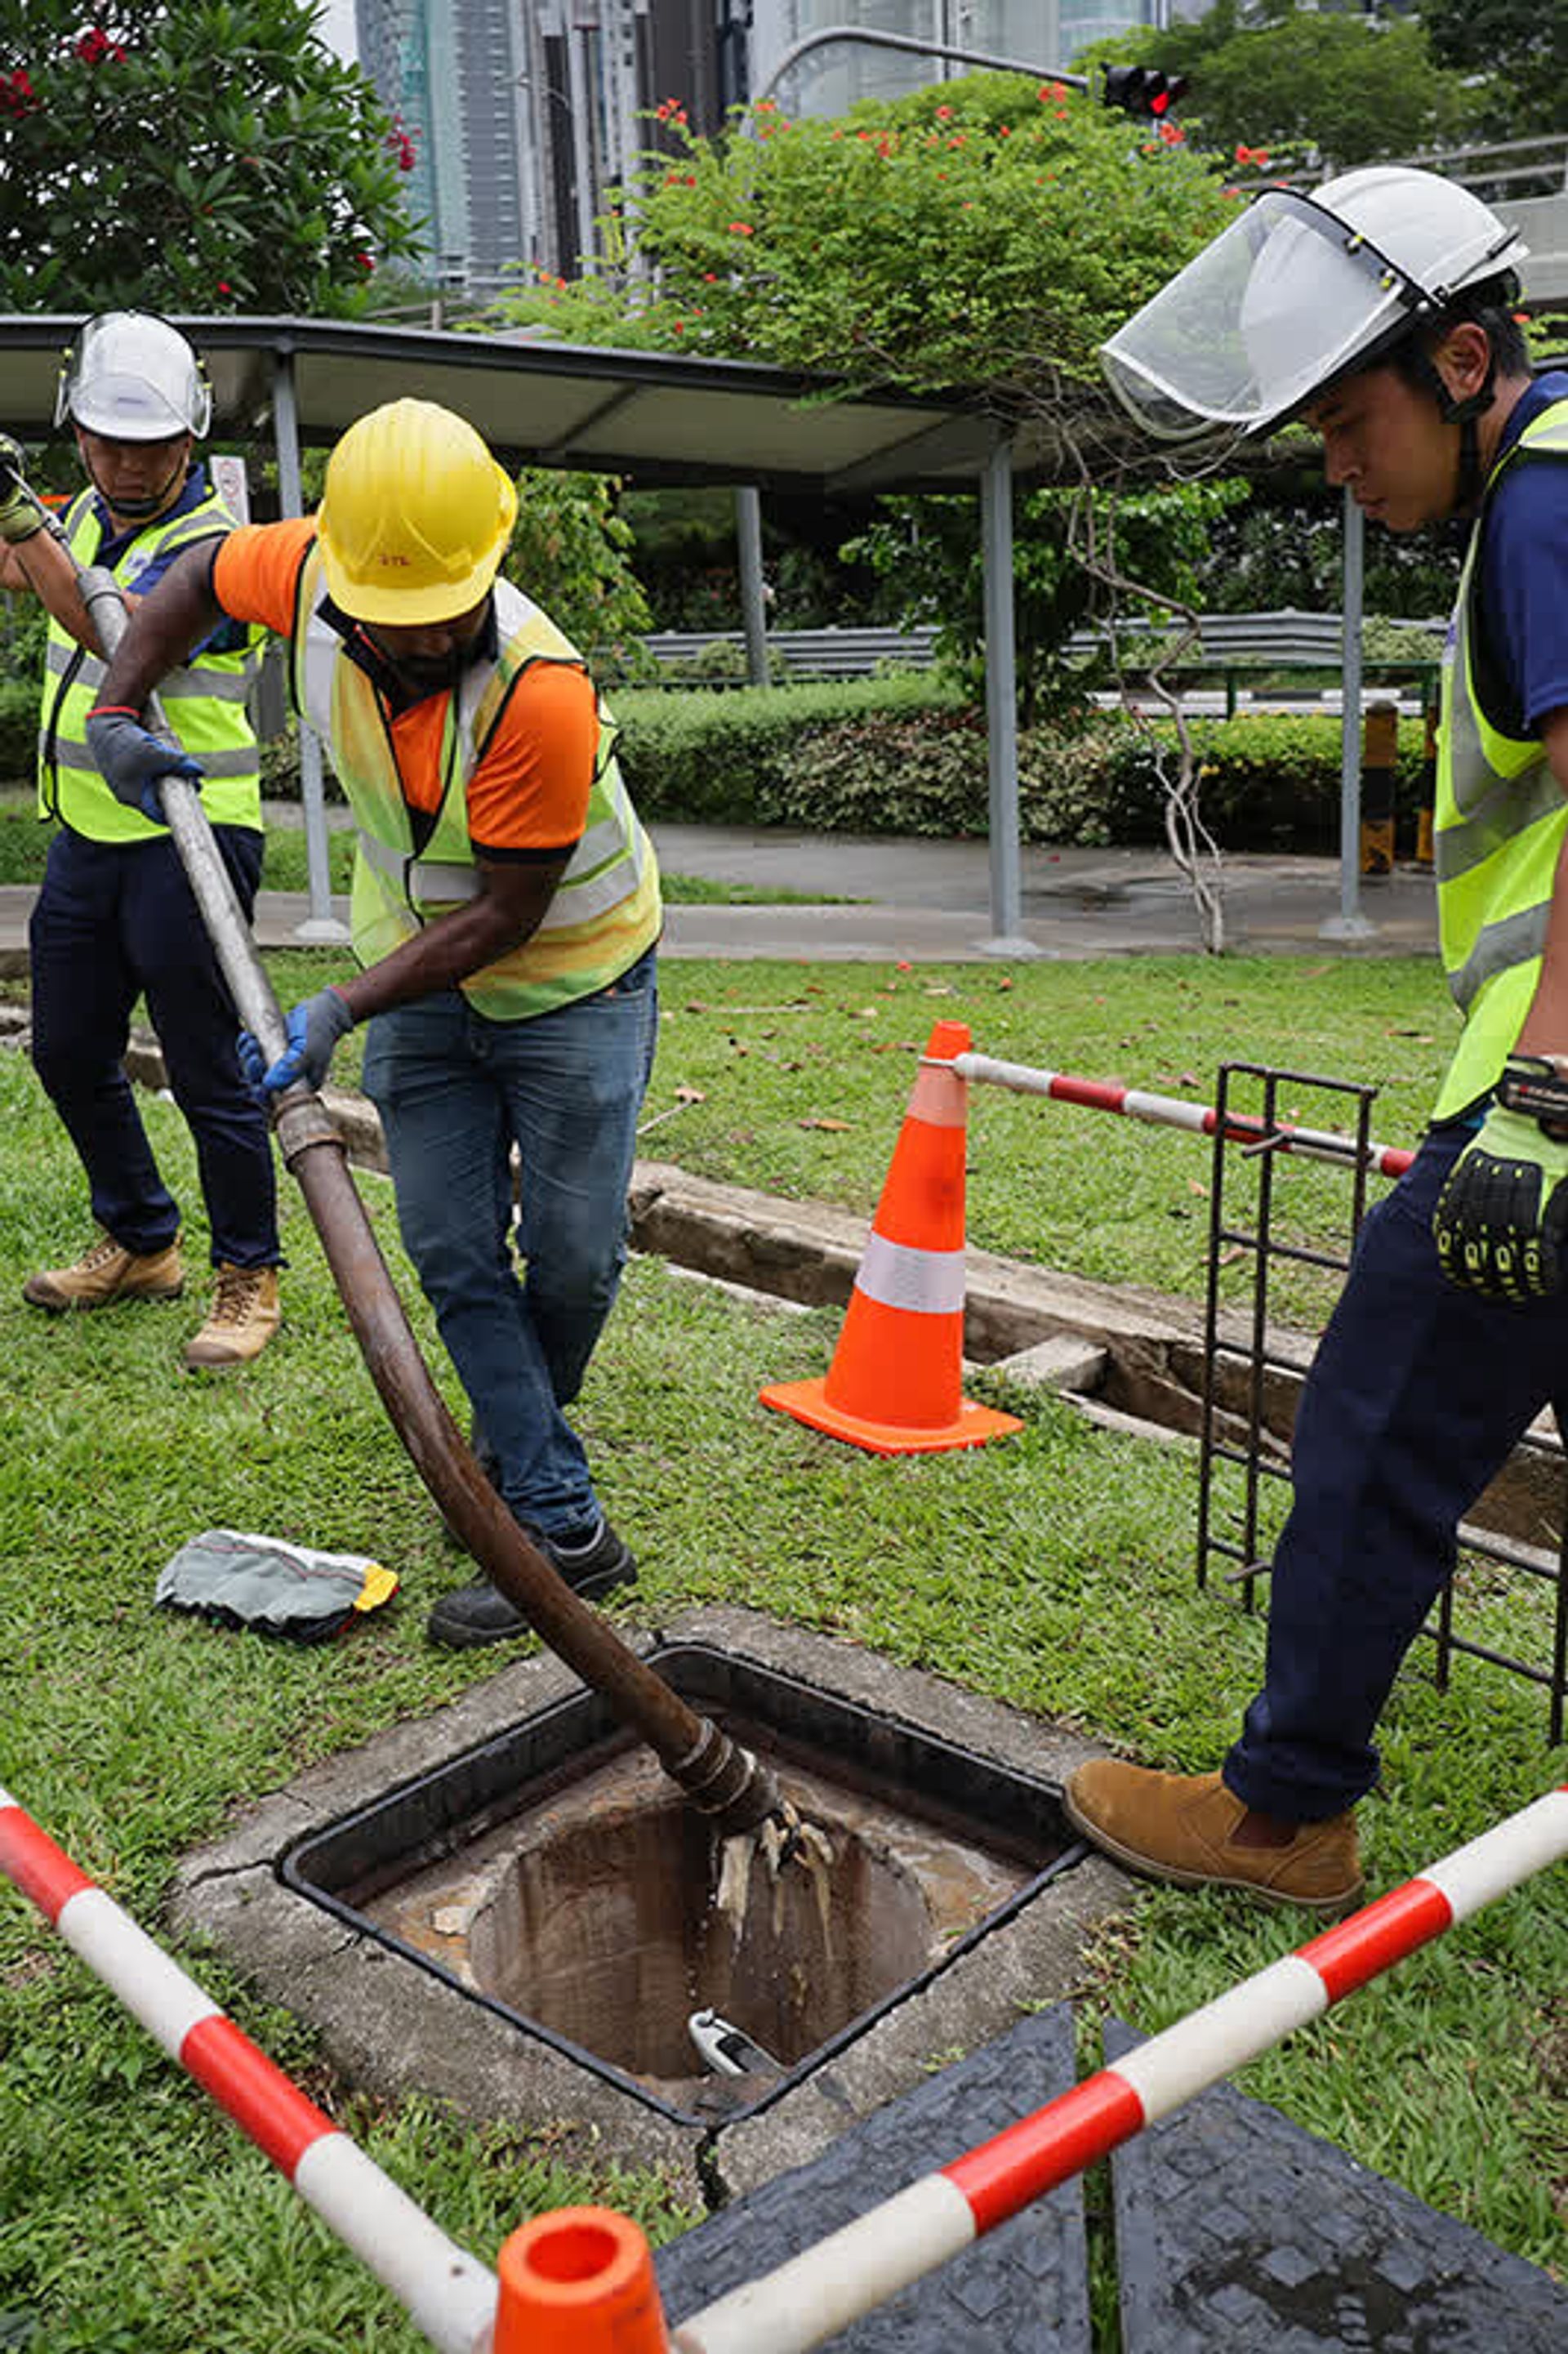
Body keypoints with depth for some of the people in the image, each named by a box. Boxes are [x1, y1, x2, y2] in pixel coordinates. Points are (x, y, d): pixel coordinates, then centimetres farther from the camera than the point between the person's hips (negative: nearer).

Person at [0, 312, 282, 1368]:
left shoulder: (215, 546, -14)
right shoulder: (89, 517, 11)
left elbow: (120, 639, -30)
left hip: (187, 839, -8)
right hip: (86, 836, 9)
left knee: (208, 1072, -5)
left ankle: (250, 1279, 9)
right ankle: (141, 1243, 31)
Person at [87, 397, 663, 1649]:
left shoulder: (540, 689, -33)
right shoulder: (310, 570, -17)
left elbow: (504, 915, -27)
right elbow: (196, 576, 8)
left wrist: (342, 1009, -28)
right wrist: (117, 710, -2)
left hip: (572, 975, -4)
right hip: (419, 967, 5)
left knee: (573, 1255, 1)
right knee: (452, 1250, -1)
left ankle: (524, 1431, 33)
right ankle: (563, 1526, 6)